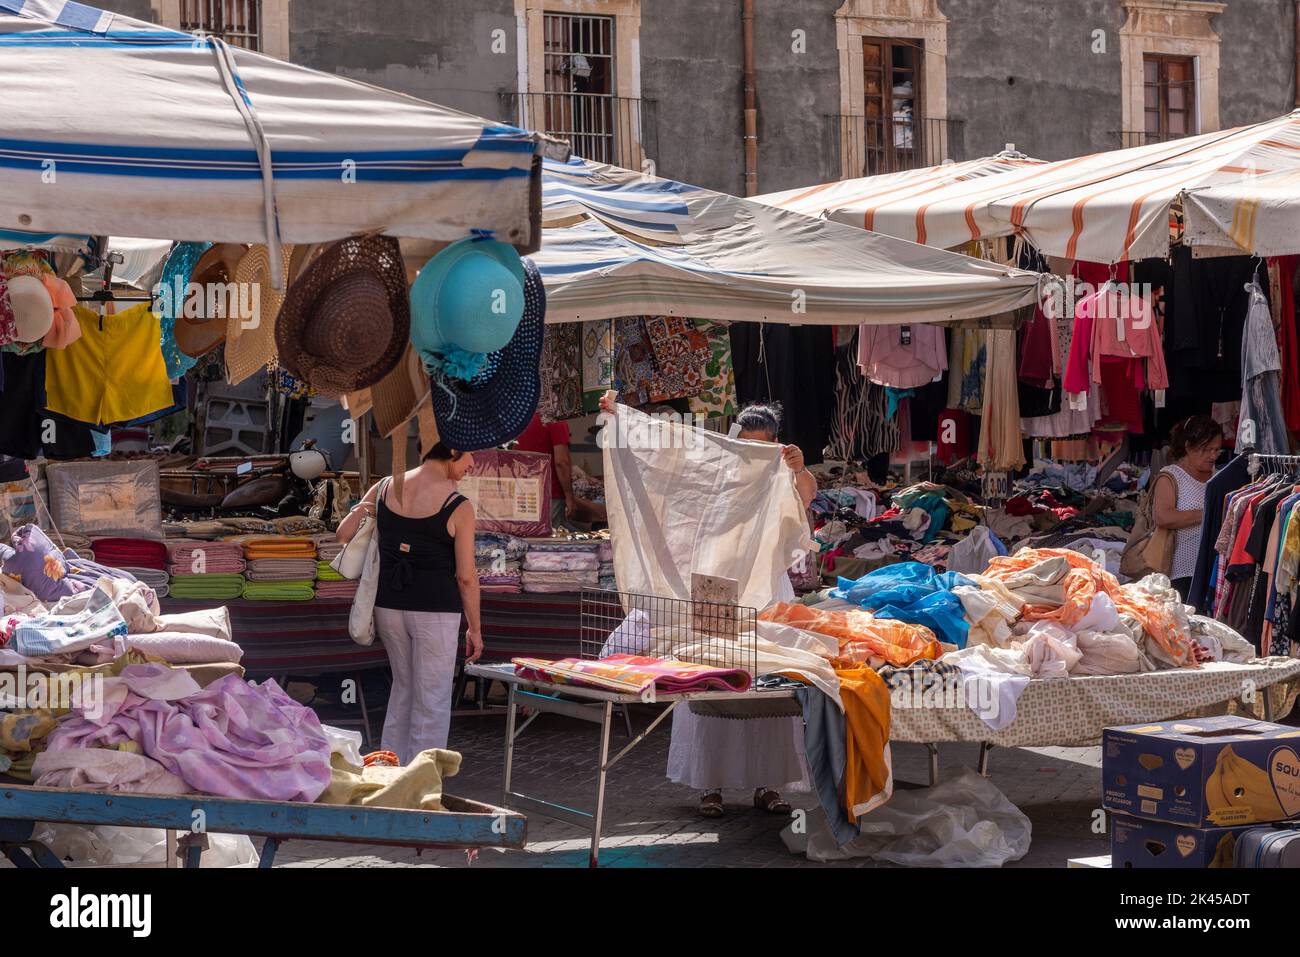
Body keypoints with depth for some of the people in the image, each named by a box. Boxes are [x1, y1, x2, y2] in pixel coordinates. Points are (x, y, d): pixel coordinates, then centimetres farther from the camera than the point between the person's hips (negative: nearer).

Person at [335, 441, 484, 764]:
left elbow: (342, 533, 9)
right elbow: (466, 576, -10)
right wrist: (474, 628, 0)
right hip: (435, 610, -5)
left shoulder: (384, 489, -1)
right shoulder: (458, 506, -14)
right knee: (431, 701, 5)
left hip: (388, 605, 5)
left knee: (403, 686, 24)